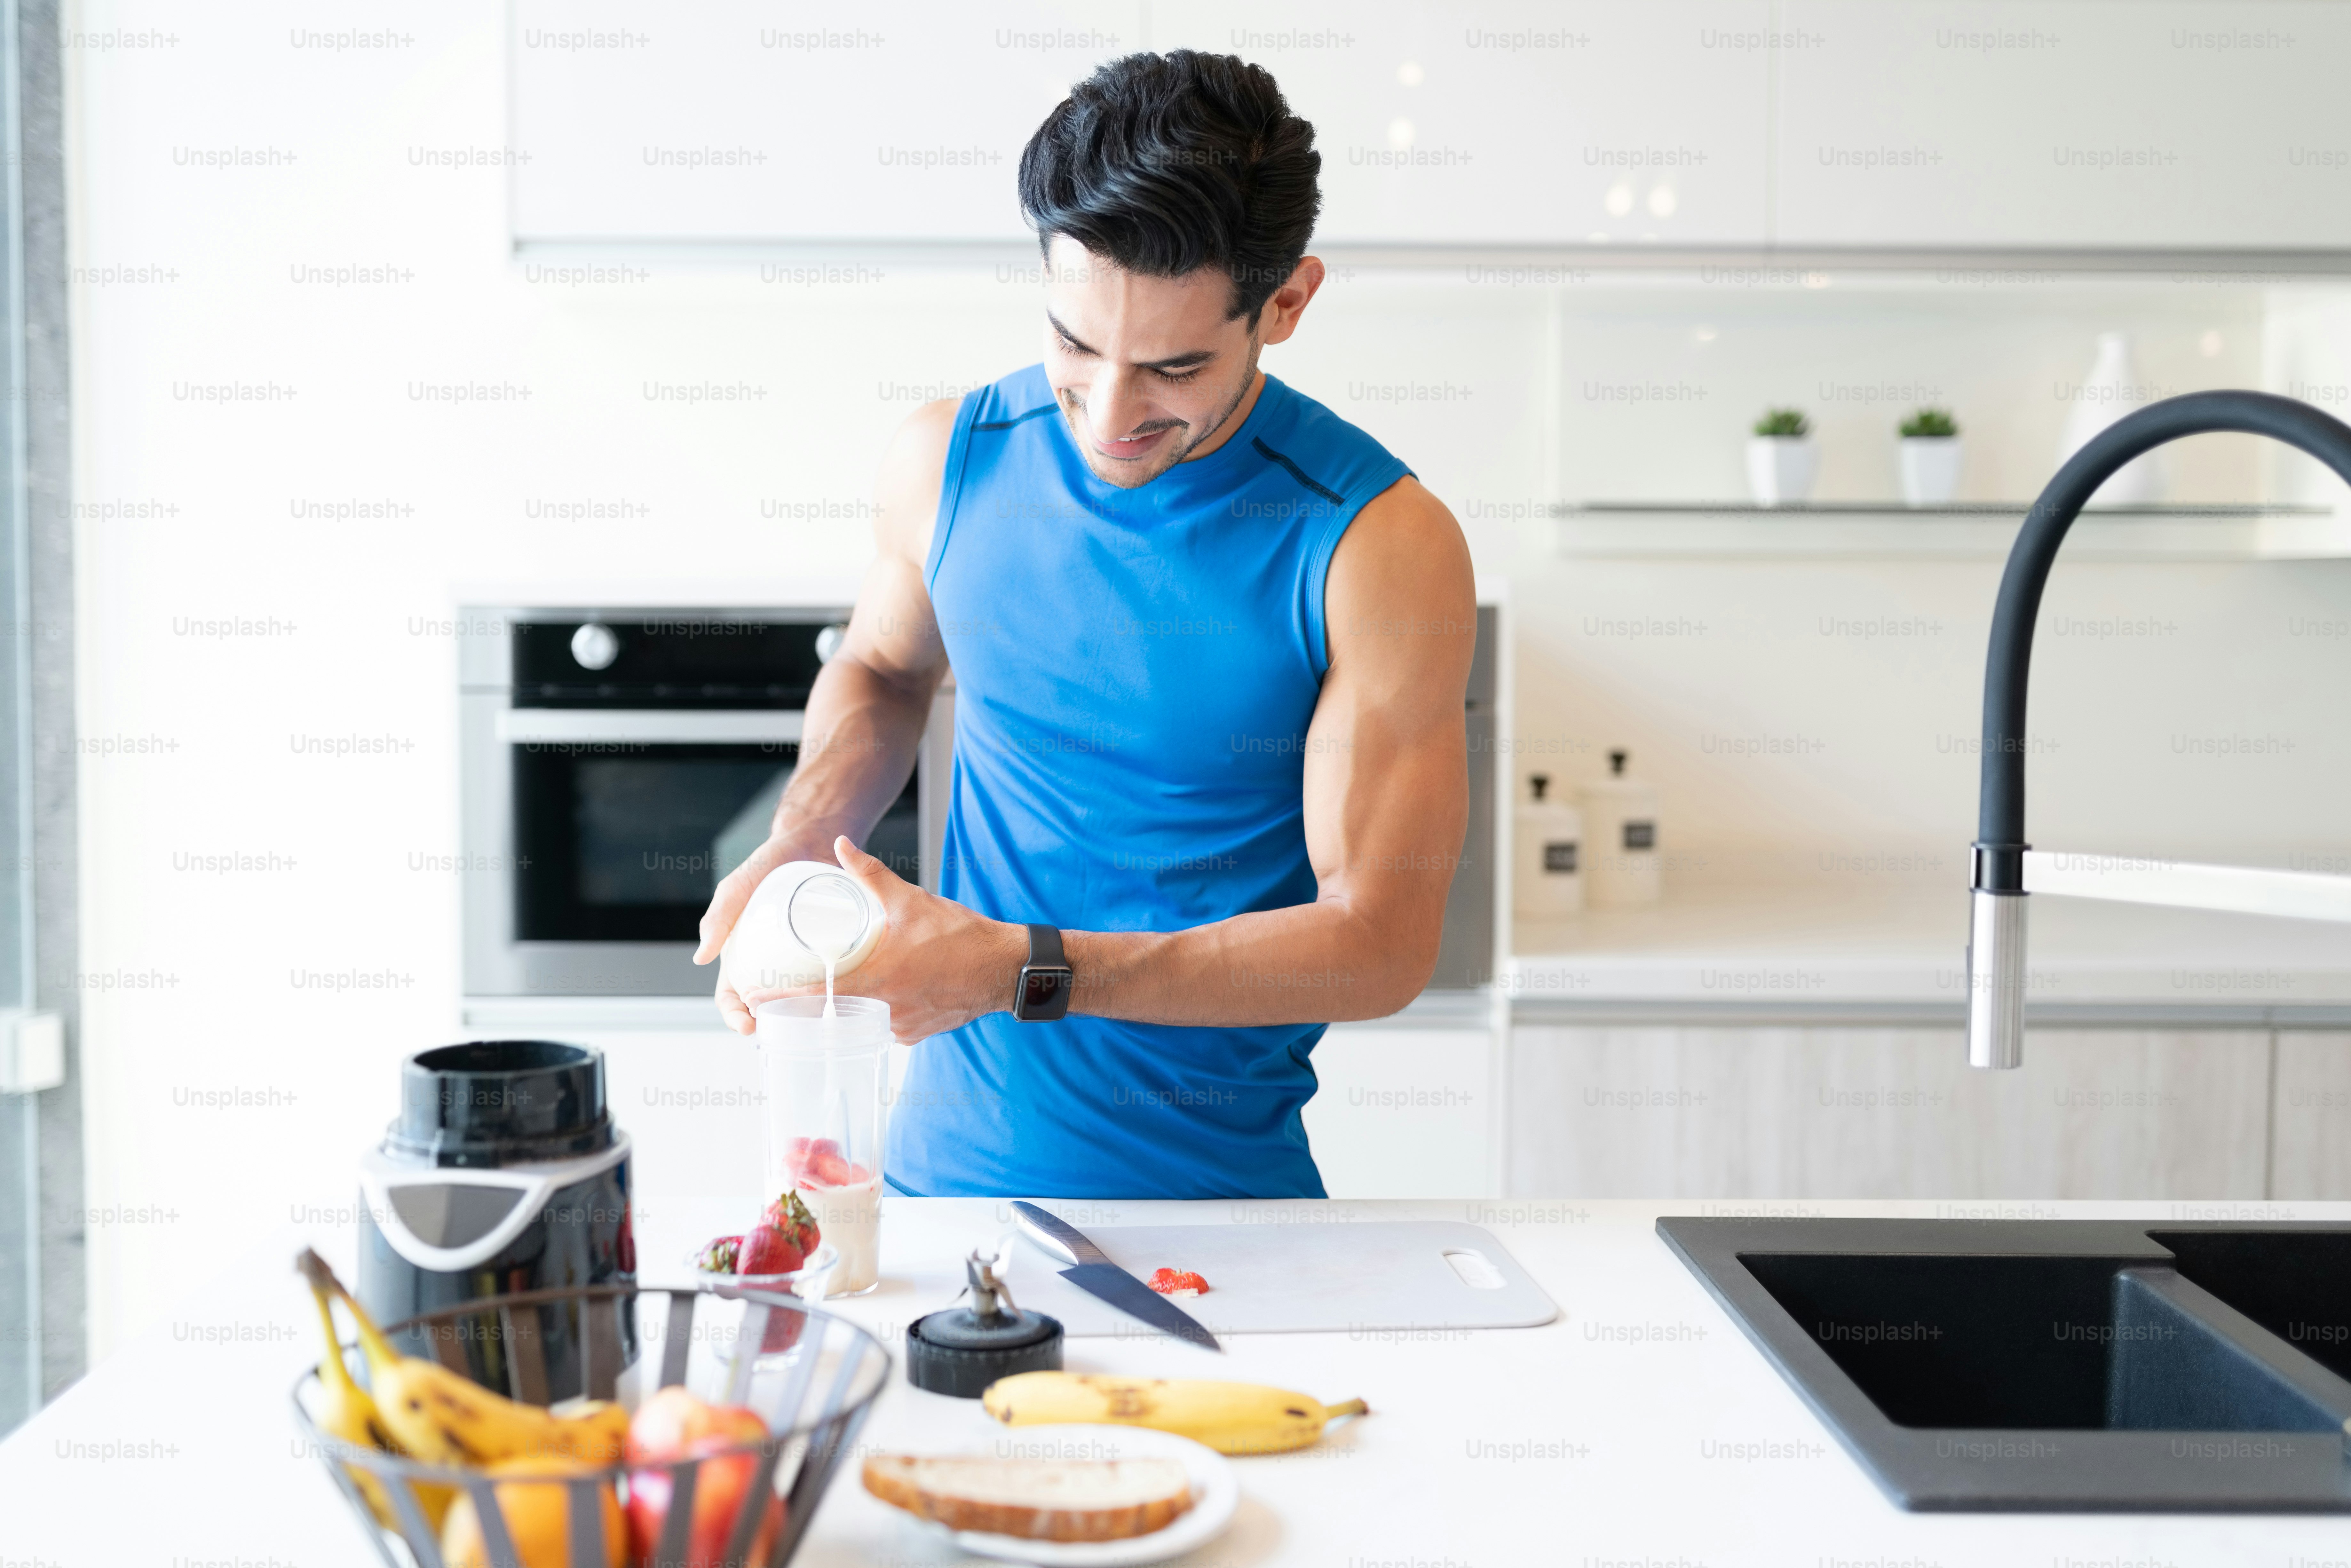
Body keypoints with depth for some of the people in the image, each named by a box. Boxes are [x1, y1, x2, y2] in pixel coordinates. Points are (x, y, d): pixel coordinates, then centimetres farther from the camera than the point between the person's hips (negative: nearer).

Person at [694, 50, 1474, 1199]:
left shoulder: (1383, 548, -15)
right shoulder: (949, 461, -3)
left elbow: (1380, 941, -15)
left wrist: (1023, 969, -21)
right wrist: (797, 847, -2)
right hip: (949, 1168, 0)